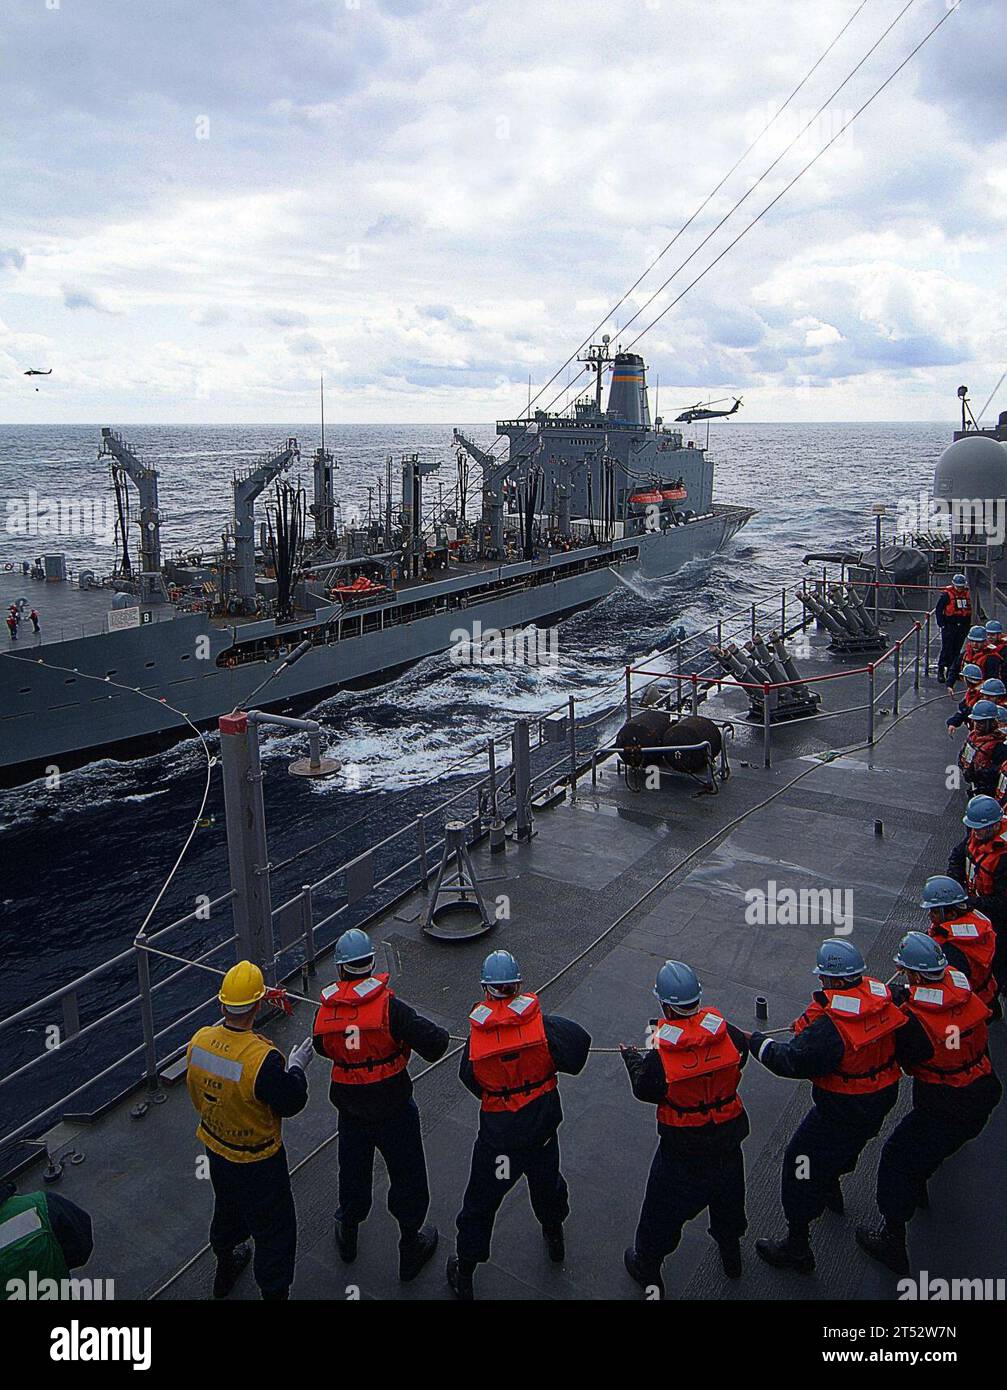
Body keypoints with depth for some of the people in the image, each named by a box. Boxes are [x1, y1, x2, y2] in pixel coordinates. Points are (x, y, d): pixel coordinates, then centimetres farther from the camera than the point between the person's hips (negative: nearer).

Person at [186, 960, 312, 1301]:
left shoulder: (200, 1040, -17)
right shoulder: (263, 1058, -37)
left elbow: (196, 1094, 2)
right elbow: (292, 1103, -23)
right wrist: (297, 1066, -9)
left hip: (216, 1149, 8)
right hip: (258, 1163, -7)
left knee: (227, 1209, 33)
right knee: (273, 1229, 13)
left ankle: (225, 1271, 57)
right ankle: (273, 1290, 27)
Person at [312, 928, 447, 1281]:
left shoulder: (325, 1011, -12)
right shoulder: (388, 1006, -26)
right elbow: (434, 1044, -29)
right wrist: (437, 1036, -7)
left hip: (351, 1109, 4)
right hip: (393, 1109, -4)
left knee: (353, 1171, 27)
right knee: (407, 1176, 16)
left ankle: (348, 1233, 50)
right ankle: (410, 1248, 32)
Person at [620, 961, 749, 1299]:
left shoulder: (660, 1055, -30)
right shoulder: (726, 1032, -20)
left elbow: (645, 1090, -13)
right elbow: (742, 1052, 1)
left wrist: (632, 1058, 4)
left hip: (683, 1147, -4)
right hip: (728, 1137, 4)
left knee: (663, 1206, 18)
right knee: (727, 1194, 30)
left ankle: (646, 1264, 37)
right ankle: (731, 1254, 53)